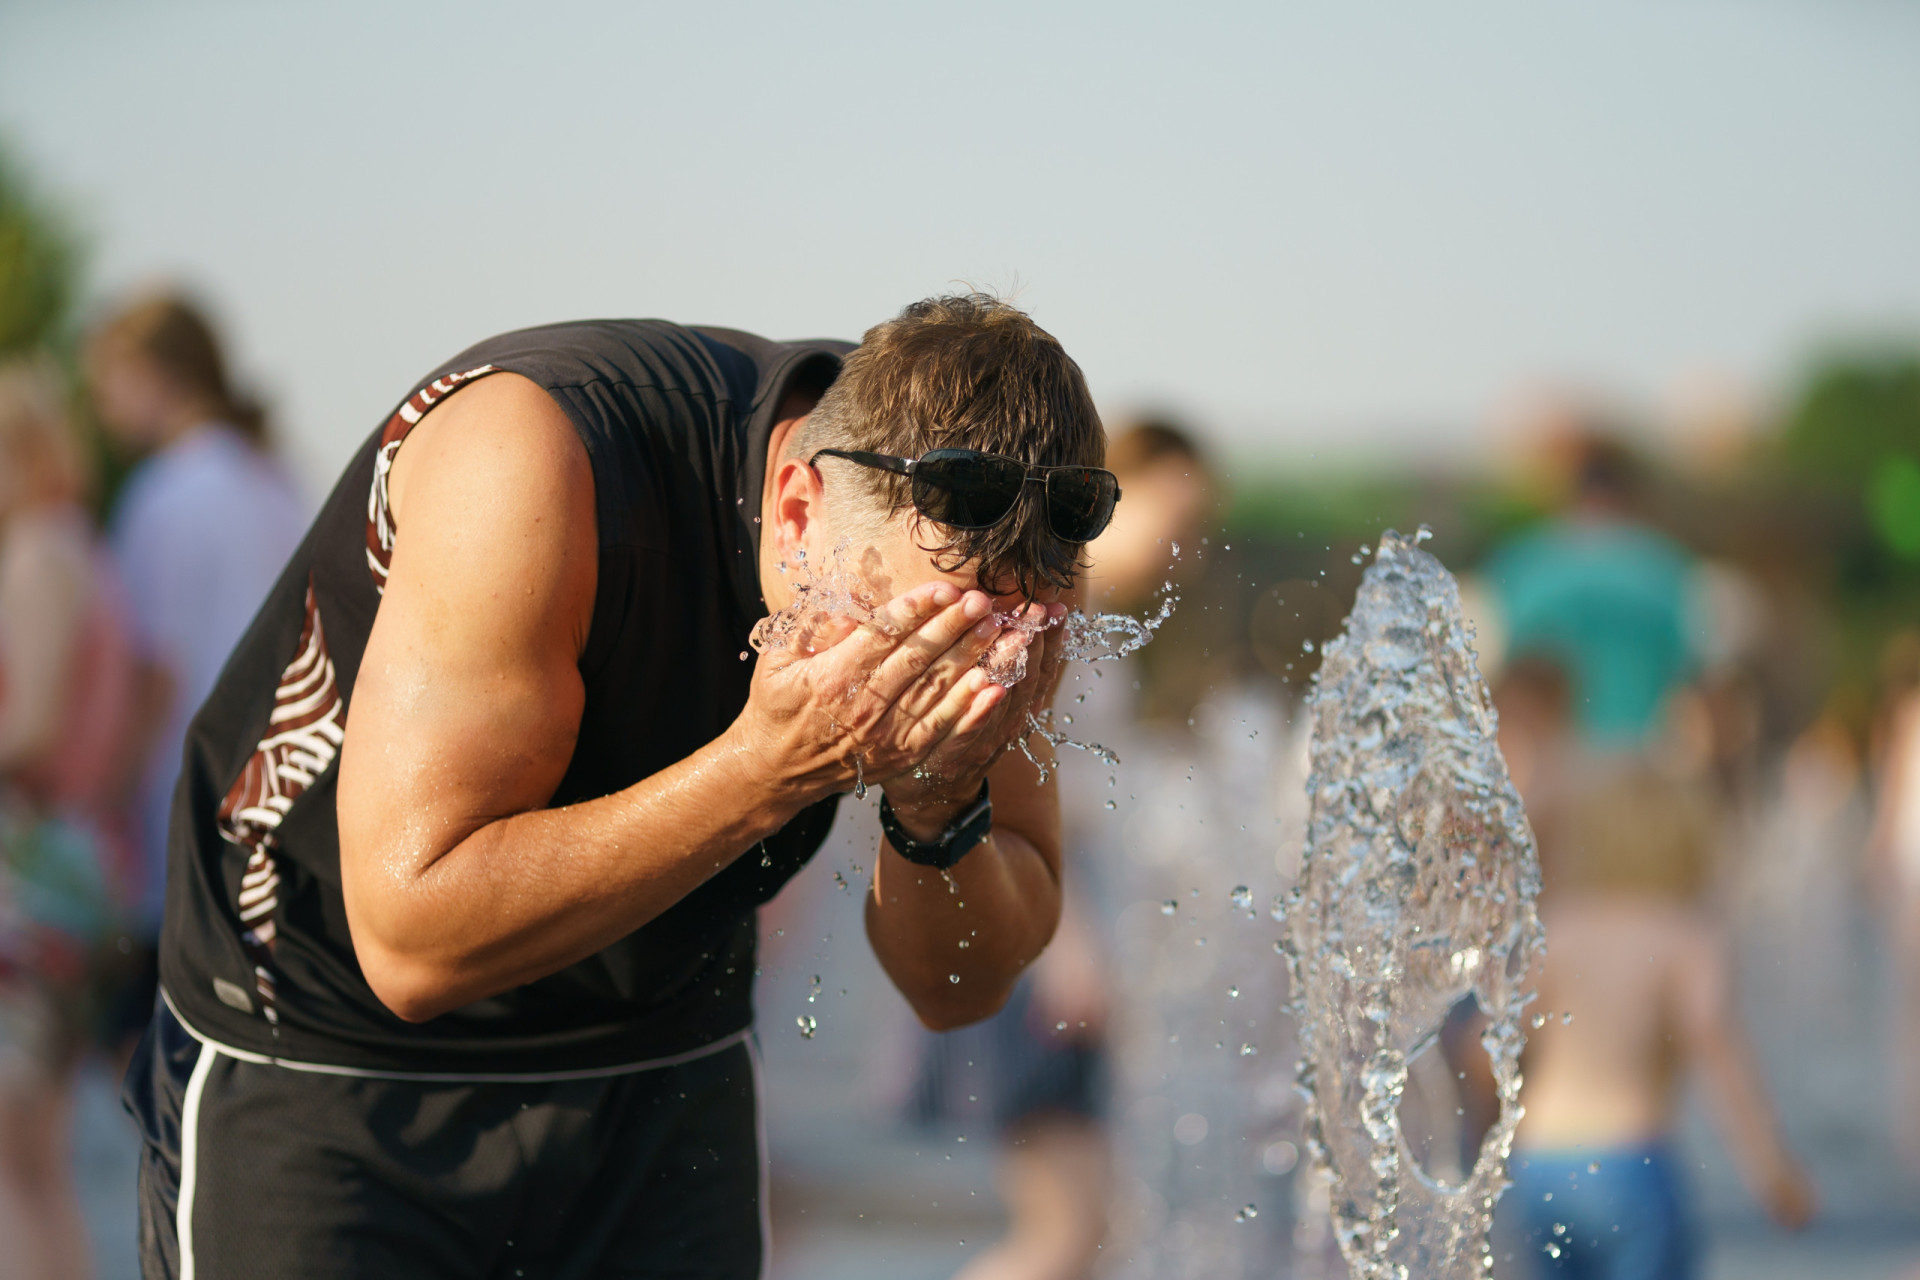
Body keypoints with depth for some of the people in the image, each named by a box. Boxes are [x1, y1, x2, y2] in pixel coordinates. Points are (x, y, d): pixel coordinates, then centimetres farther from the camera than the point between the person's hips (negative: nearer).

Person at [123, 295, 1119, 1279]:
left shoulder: (985, 574, -14)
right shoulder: (525, 457, -30)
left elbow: (958, 990, -5)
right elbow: (410, 940, -33)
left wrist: (939, 814, -26)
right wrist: (766, 767, -37)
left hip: (661, 1080, 4)